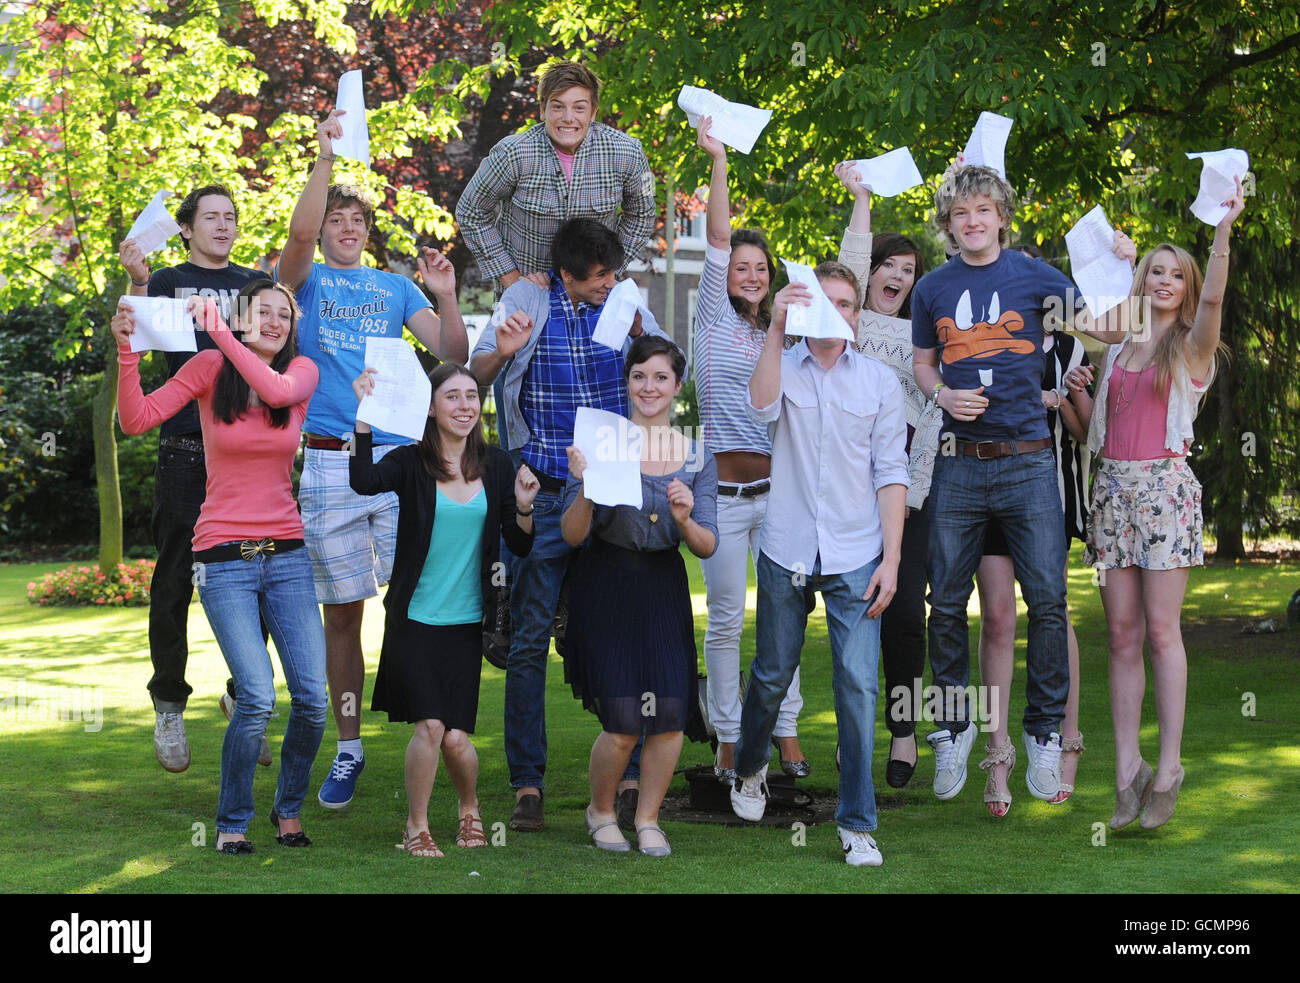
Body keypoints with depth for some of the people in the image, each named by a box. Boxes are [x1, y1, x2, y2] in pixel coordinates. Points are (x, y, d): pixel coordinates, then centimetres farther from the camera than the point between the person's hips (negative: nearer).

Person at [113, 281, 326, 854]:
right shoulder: (210, 369, 0)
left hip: (286, 553, 3)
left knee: (313, 698, -5)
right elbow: (136, 420, -8)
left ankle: (289, 808, 20)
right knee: (257, 698, -15)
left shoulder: (303, 371, 5)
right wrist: (127, 352, -20)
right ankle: (232, 822, 5)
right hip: (224, 558, -3)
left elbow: (276, 391, -19)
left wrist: (219, 331, -25)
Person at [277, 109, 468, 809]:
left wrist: (446, 299, -8)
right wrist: (325, 157, -20)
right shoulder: (307, 280, 11)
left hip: (399, 456, 1)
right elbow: (300, 232, -13)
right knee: (341, 609, 4)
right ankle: (348, 749, 12)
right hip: (330, 462, -1)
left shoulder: (395, 287, 17)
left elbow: (453, 354, 9)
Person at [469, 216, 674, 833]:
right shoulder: (527, 302, 1)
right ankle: (527, 785, 2)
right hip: (545, 498, -2)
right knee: (529, 639, -3)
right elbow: (473, 380, 1)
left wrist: (639, 334, -9)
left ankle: (628, 776, 10)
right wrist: (502, 352, -21)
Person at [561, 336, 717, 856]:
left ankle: (647, 818, 19)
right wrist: (584, 487, -27)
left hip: (665, 589, 3)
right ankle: (600, 812, 20)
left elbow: (708, 546, 0)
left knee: (670, 718, -5)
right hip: (607, 586, -3)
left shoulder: (697, 458, 3)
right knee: (623, 725, -9)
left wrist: (686, 520, -21)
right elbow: (573, 536, -9)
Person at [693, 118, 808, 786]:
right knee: (725, 619, 0)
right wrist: (718, 162, -18)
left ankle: (786, 735, 13)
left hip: (777, 488, 4)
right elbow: (717, 242, -8)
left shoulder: (777, 335, 15)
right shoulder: (715, 317, 3)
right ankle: (728, 743, 7)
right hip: (724, 491, -4)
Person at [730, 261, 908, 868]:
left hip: (855, 559, 0)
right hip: (786, 551, 0)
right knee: (771, 676, 13)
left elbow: (891, 473, 4)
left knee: (858, 686, -7)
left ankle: (857, 824, 1)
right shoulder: (783, 368, 5)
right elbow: (763, 407, -18)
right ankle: (750, 769, 41)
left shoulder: (879, 382, 6)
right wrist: (776, 329, -26)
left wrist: (891, 559, -3)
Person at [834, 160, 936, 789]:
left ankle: (903, 732, 0)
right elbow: (851, 267, -2)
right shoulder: (847, 320, 10)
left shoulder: (922, 334, 19)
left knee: (904, 605, -7)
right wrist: (861, 199, -7)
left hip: (907, 480, 1)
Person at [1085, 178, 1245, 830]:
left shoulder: (1192, 347, 3)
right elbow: (1097, 428, 20)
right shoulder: (1118, 349, 16)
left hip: (1165, 485, -4)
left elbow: (1212, 297, -15)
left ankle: (1169, 769, -3)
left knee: (1161, 630, -7)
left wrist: (1223, 233, -26)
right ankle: (1128, 771, 1)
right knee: (1121, 633, 0)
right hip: (1112, 485, 4)